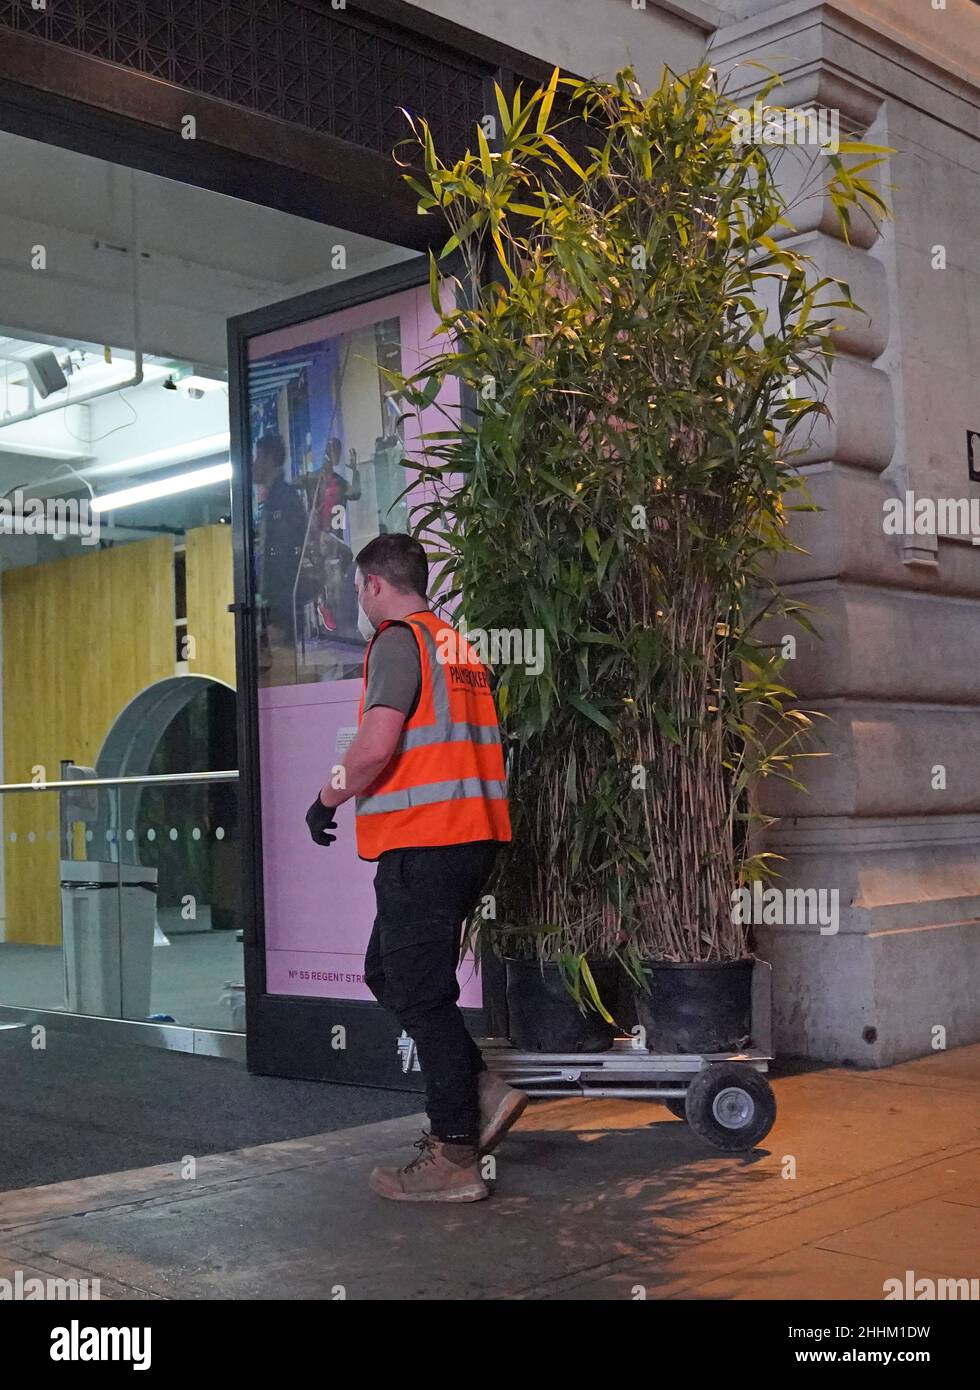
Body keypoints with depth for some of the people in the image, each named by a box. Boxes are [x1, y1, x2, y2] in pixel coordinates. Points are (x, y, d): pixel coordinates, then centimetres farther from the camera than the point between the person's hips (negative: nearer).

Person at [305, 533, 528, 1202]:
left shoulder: (399, 642, -9)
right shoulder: (461, 647, 18)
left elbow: (376, 746, -21)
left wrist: (328, 800, -5)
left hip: (420, 844, -9)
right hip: (475, 836, 9)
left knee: (420, 992, -2)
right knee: (387, 971, 19)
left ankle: (454, 1156, 3)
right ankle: (482, 1091, 14)